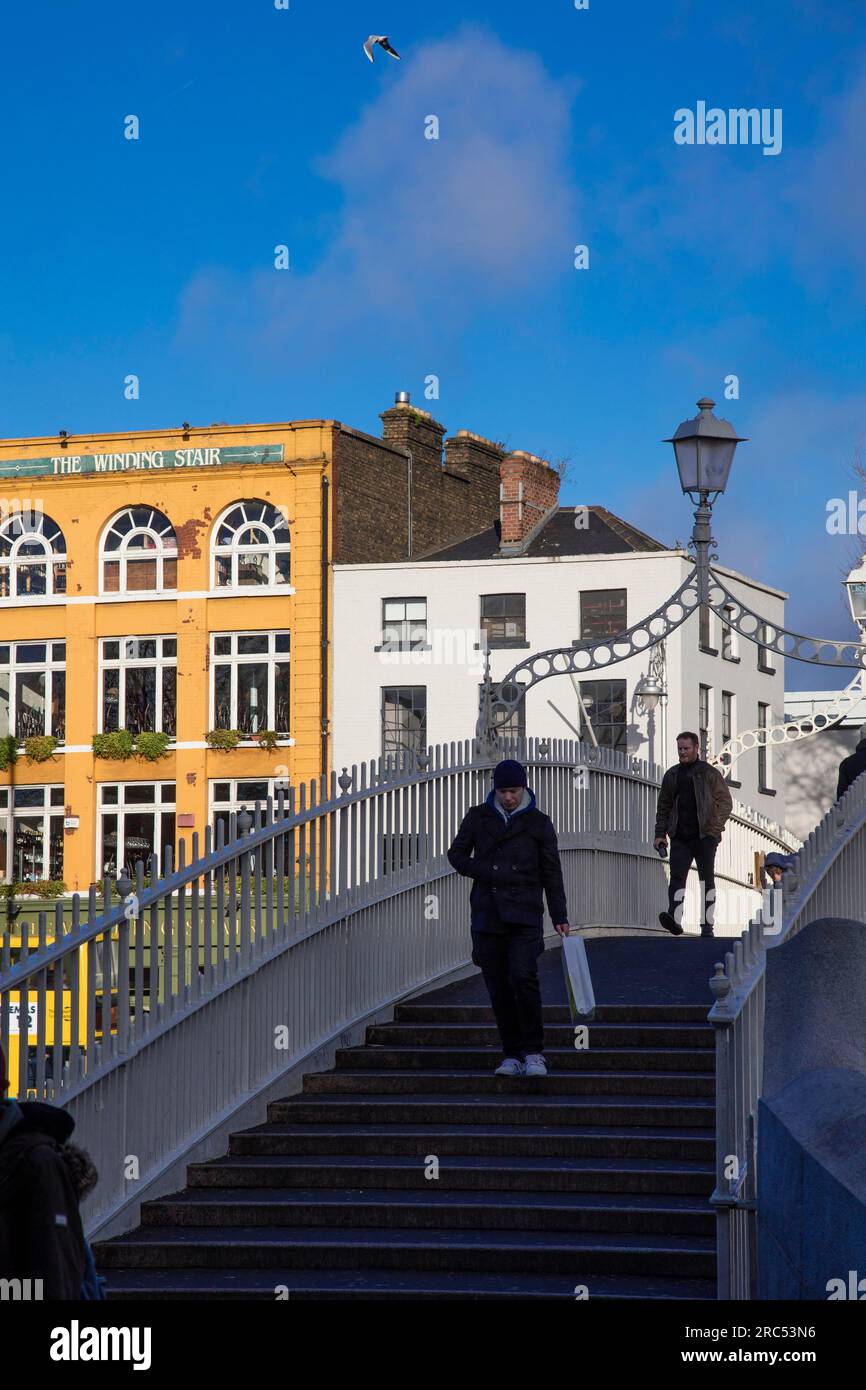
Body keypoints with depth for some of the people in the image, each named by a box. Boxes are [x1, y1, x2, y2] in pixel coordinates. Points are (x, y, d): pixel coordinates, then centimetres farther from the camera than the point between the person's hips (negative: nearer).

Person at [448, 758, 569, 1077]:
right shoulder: (477, 817, 9)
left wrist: (559, 916, 5)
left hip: (525, 915, -3)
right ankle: (512, 1055, 10)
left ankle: (534, 1052, -13)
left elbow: (551, 871, 7)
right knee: (498, 987, 2)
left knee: (523, 976, -20)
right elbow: (457, 854, 13)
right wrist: (487, 872, -3)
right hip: (487, 915, 3)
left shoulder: (538, 823, 5)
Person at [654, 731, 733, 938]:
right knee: (677, 876, -12)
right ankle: (674, 919, -25)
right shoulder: (672, 775, 14)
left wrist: (715, 826, -13)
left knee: (707, 880, 2)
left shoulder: (710, 774, 2)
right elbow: (663, 806, 18)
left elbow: (725, 802, -1)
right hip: (680, 838, 3)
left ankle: (707, 925, 4)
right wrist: (660, 833, 9)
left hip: (705, 836, -3)